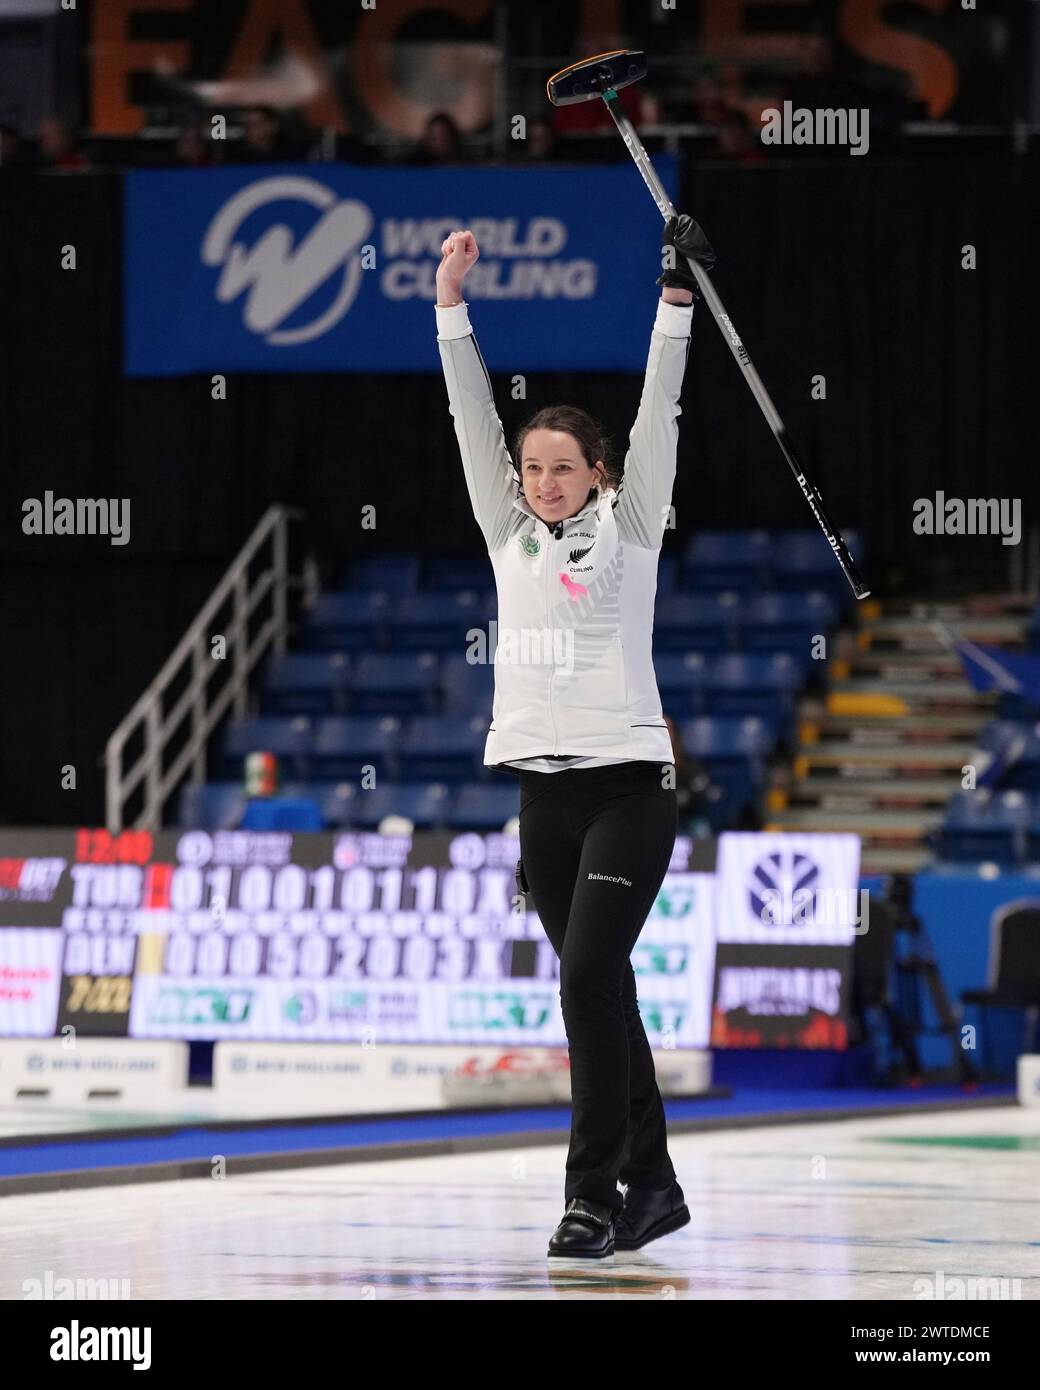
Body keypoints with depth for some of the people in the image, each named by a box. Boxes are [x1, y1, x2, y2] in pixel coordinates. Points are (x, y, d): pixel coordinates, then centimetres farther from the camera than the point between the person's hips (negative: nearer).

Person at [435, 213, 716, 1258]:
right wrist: (450, 302, 2)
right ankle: (651, 1185, 16)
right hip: (543, 788, 5)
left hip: (627, 783, -5)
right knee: (600, 989, 8)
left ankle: (595, 1193, -13)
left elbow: (656, 419, -7)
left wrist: (674, 301, -13)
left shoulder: (627, 534, 1)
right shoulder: (510, 537, 11)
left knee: (589, 979, -15)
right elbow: (472, 419, 7)